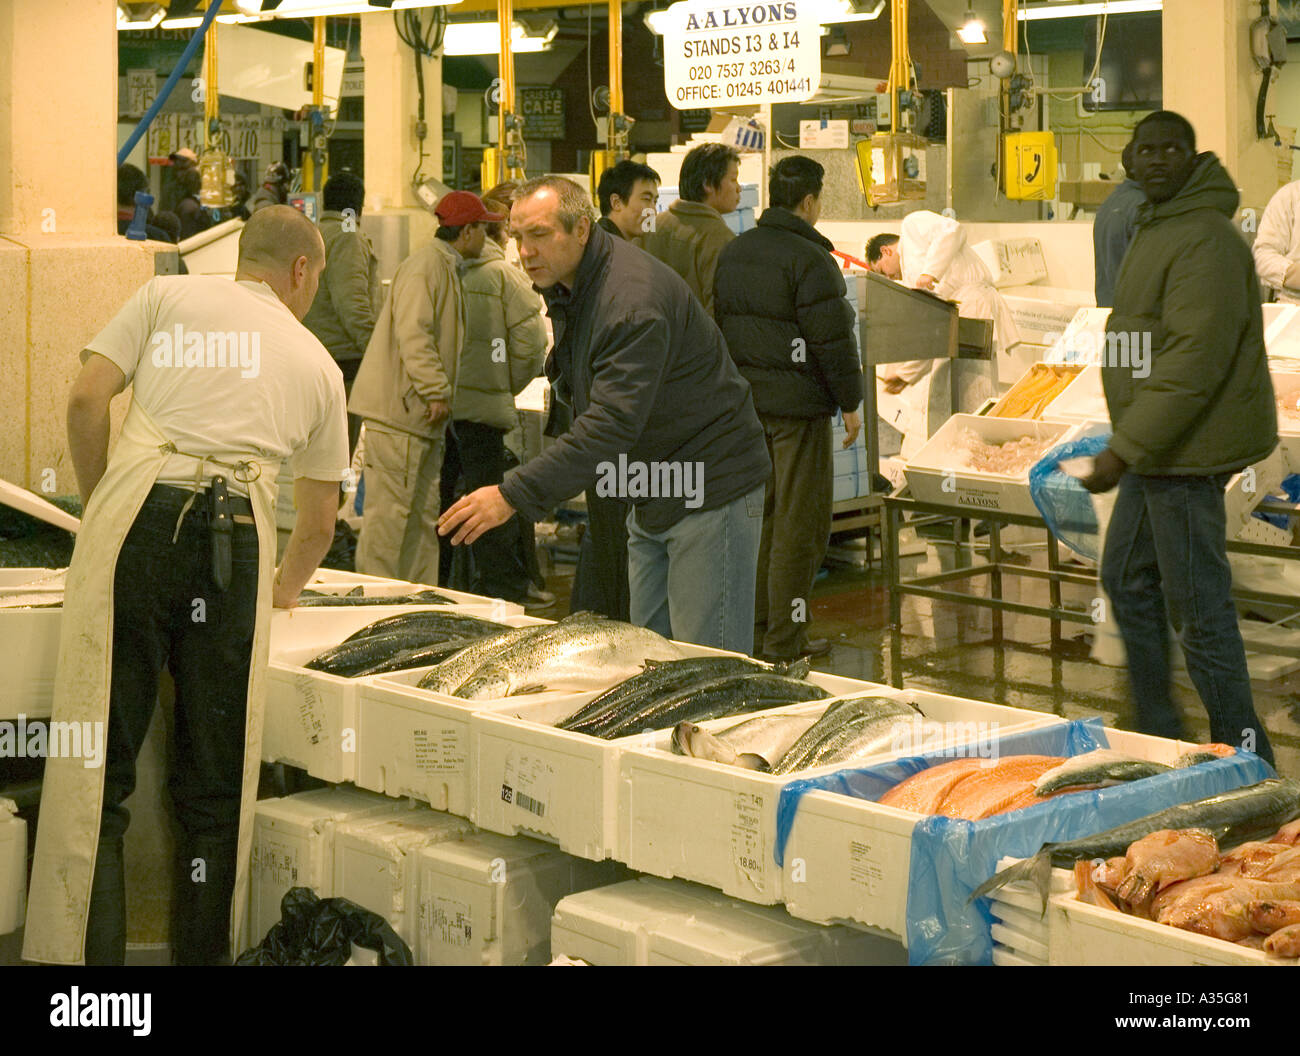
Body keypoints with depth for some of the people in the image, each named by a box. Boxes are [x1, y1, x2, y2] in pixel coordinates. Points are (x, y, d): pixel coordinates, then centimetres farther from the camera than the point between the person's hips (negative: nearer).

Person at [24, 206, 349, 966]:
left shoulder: (170, 295, 17)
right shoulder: (317, 362, 22)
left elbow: (87, 398, 6)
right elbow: (319, 522, 26)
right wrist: (286, 588, 45)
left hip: (137, 515, -1)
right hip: (236, 533, 1)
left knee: (98, 768, 0)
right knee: (215, 783, 11)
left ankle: (88, 952, -4)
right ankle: (204, 952, 15)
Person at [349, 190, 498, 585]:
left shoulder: (447, 268, 20)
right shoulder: (425, 265, -13)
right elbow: (412, 334, -22)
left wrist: (440, 394, 16)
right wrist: (437, 391, -22)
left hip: (424, 417, 11)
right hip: (398, 411, -11)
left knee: (423, 516, 12)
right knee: (389, 512, -7)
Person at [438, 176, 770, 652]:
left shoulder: (633, 297, -26)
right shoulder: (563, 286, 6)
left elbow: (613, 423, -33)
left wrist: (515, 495, -36)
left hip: (711, 489, -10)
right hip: (651, 496, 10)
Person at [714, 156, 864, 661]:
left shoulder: (734, 251, 10)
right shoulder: (809, 259, -15)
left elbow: (721, 322, 15)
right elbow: (832, 338, -16)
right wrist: (850, 402, -7)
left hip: (746, 402, 8)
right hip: (798, 406, -8)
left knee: (758, 511, 15)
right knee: (801, 520, -1)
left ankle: (751, 624, 19)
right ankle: (785, 636, 2)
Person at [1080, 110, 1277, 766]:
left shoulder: (1205, 239, -19)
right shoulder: (1153, 231, 15)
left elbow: (1195, 360, -27)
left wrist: (1124, 451, -28)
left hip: (1187, 452, -11)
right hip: (1156, 451, 11)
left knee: (1198, 606, -5)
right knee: (1126, 579, 20)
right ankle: (1158, 735, 32)